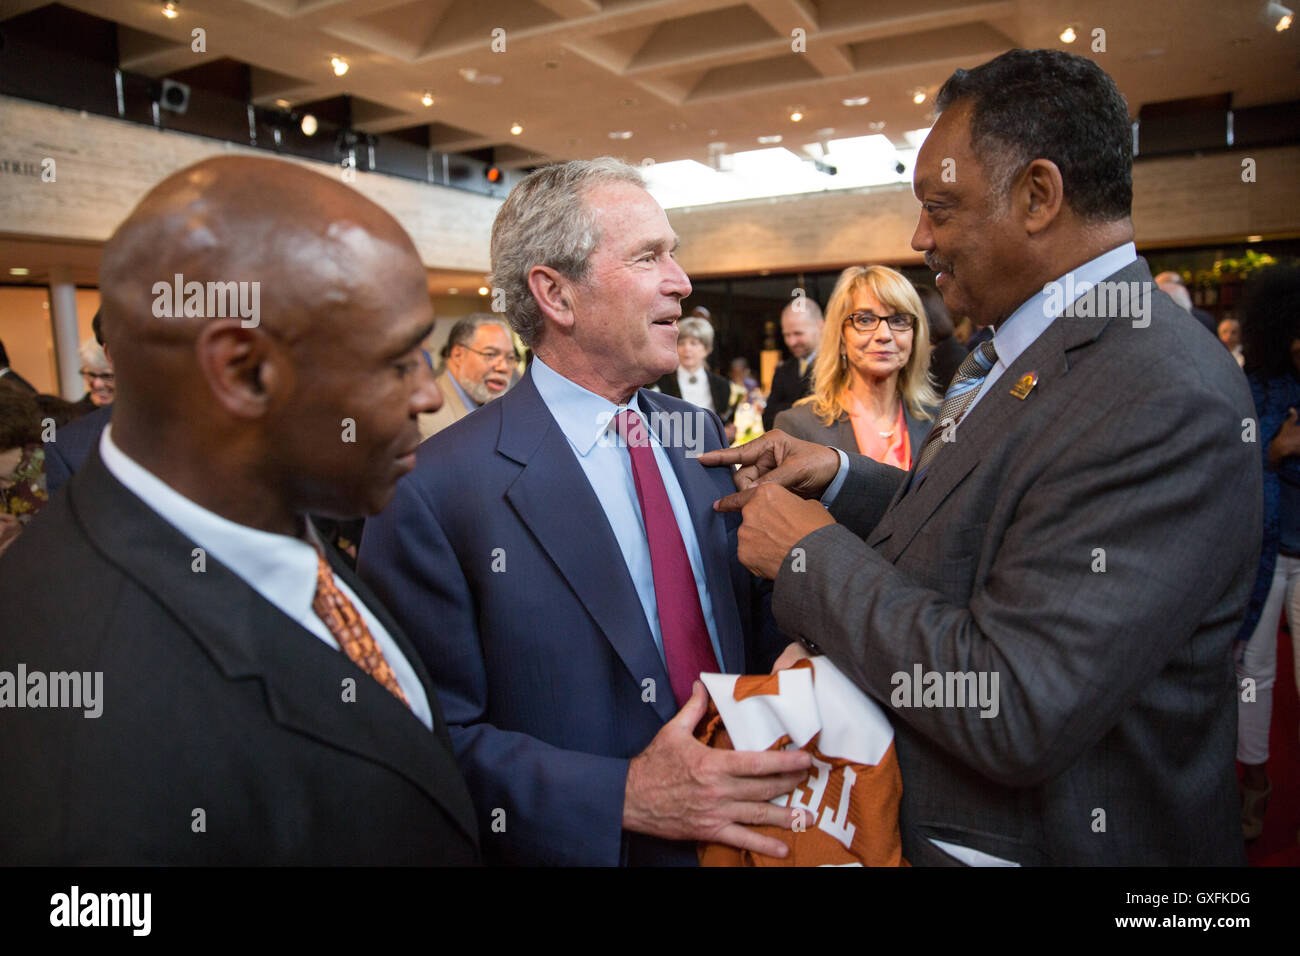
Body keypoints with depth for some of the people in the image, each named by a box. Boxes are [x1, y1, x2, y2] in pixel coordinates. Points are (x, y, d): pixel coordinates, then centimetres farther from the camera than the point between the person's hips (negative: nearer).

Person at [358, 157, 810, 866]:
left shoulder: (700, 435, -1)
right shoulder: (434, 491, -21)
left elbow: (746, 616, 8)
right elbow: (434, 743, -19)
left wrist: (790, 663, -11)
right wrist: (624, 797, -27)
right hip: (602, 844, -5)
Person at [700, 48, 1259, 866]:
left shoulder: (1167, 400, -28)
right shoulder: (1019, 353, 2)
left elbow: (1014, 714, -32)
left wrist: (811, 551, -22)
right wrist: (840, 478, -2)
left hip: (1038, 839, -8)